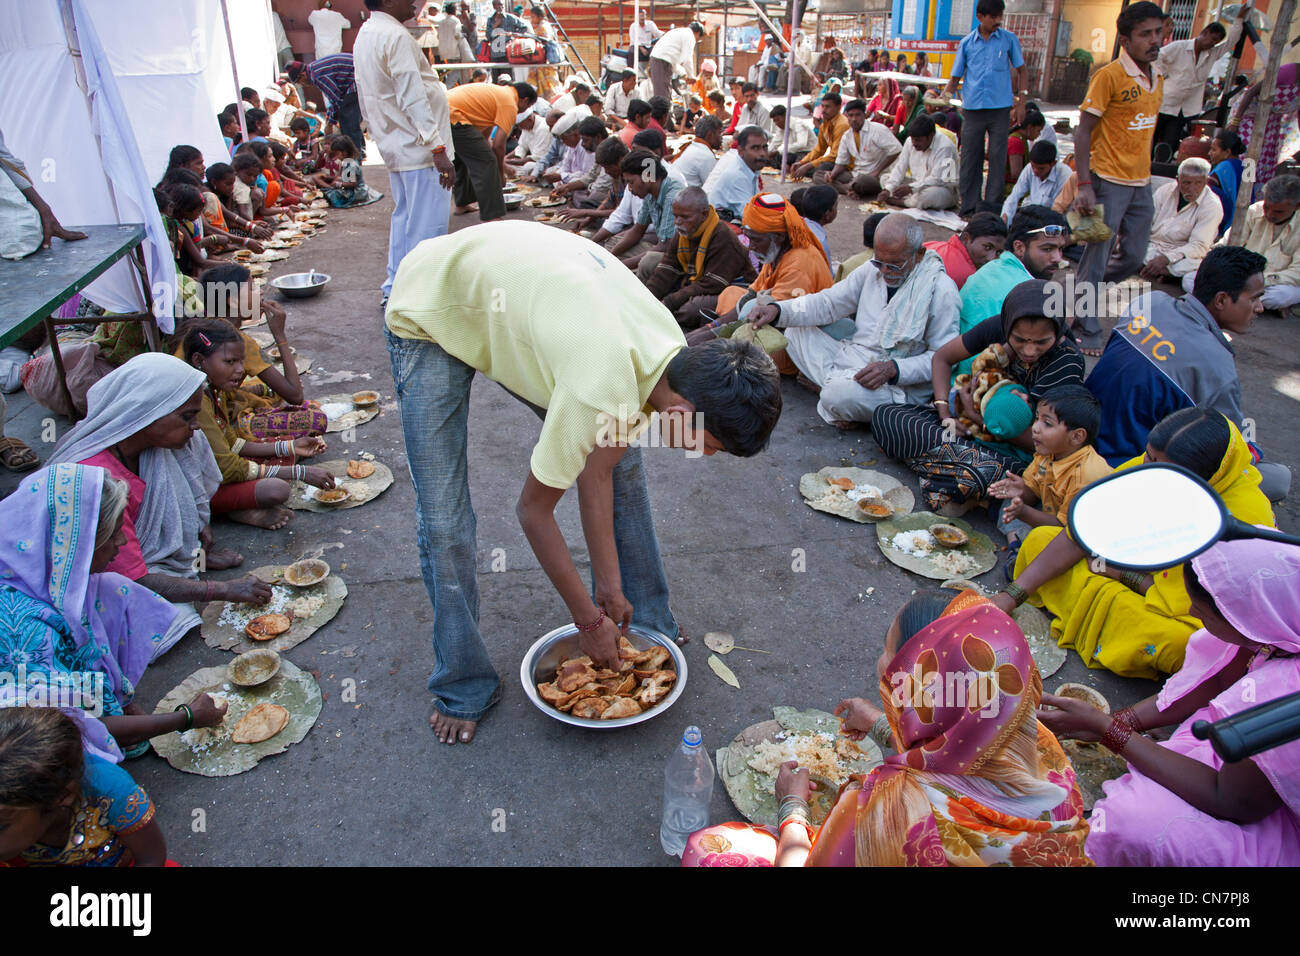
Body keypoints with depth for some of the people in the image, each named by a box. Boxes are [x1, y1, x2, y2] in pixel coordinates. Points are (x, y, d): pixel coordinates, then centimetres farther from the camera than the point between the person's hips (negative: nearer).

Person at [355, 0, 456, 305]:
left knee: (404, 216, 18)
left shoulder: (365, 36, 14)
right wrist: (438, 149, -23)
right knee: (428, 223, -6)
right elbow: (413, 99, -22)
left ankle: (393, 288, 25)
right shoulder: (396, 37, -16)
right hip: (418, 146, -10)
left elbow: (367, 100, 19)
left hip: (393, 147, 10)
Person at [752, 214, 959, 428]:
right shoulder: (871, 272, 5)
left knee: (841, 394, -36)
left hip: (896, 385, -7)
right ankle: (833, 383, -12)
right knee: (795, 331, 0)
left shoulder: (941, 289, -13)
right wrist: (777, 310, -12)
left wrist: (893, 369, -27)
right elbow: (828, 302, 4)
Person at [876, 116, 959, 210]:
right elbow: (899, 168, -2)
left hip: (944, 188, -7)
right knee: (885, 178, -1)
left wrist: (910, 188, -36)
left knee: (929, 194, -41)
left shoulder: (944, 147, -22)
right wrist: (888, 190, -18)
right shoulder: (910, 142, -1)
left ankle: (901, 201, -14)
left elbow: (937, 180, -27)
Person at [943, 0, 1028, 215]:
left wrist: (1020, 103, 4)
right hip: (972, 109, 0)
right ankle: (968, 207, 8)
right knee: (970, 159, 2)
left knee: (998, 159, 0)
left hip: (1000, 108, 0)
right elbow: (956, 77, 9)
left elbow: (1021, 71, 12)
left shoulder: (1009, 39, 6)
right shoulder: (967, 43, 6)